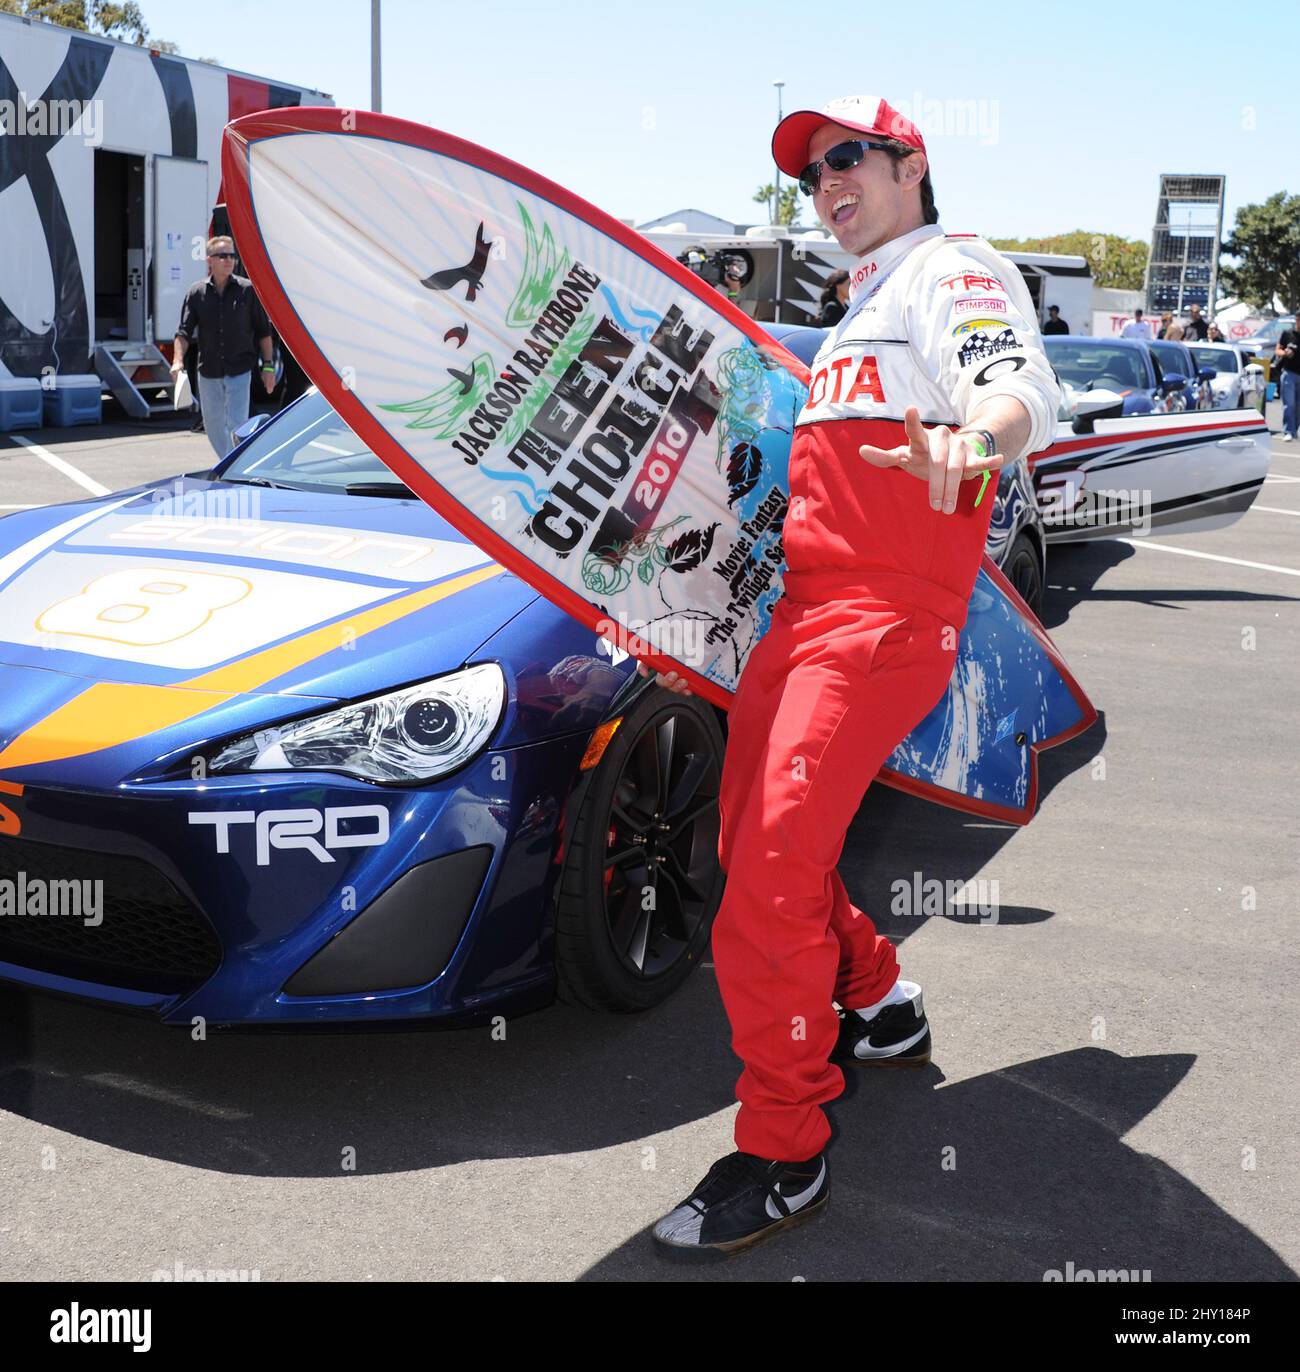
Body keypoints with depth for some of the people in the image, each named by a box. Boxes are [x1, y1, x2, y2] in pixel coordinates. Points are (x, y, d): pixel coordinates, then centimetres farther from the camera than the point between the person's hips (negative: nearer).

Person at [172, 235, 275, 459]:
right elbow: (184, 332, -1)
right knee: (213, 426, 11)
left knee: (237, 425, -11)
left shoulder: (247, 290, -1)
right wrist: (178, 361, -17)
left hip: (239, 371, -3)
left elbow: (263, 331, 4)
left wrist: (268, 366, 1)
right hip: (208, 372, 3)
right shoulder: (197, 293, 2)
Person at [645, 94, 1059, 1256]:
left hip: (886, 616, -10)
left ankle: (786, 1159, -7)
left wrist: (976, 439, -44)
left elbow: (1021, 388, -23)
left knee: (774, 873, -17)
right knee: (751, 844, 14)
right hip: (809, 601, 10)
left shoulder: (955, 269, -2)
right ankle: (882, 1011, 35)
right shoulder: (862, 309, 28)